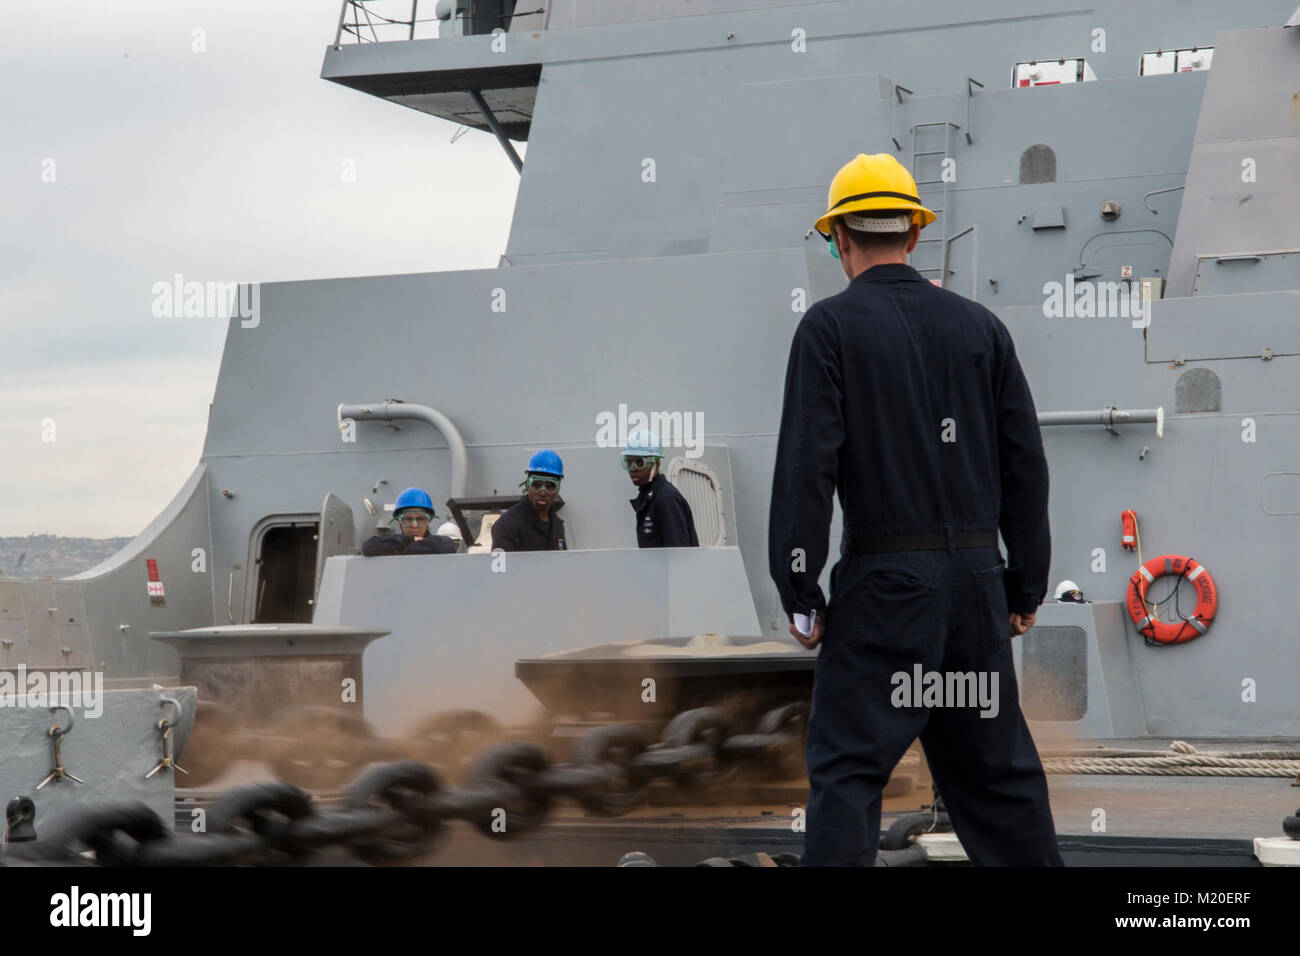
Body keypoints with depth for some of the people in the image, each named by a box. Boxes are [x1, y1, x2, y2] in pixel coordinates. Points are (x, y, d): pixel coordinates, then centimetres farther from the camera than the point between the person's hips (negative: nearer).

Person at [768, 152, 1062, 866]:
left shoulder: (830, 326, -4)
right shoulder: (979, 326, 9)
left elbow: (806, 466, -11)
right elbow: (1025, 465, 9)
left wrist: (799, 593, -6)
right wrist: (1026, 589, 15)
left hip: (885, 578, -4)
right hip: (977, 573, 5)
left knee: (847, 766, -3)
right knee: (995, 763, 13)